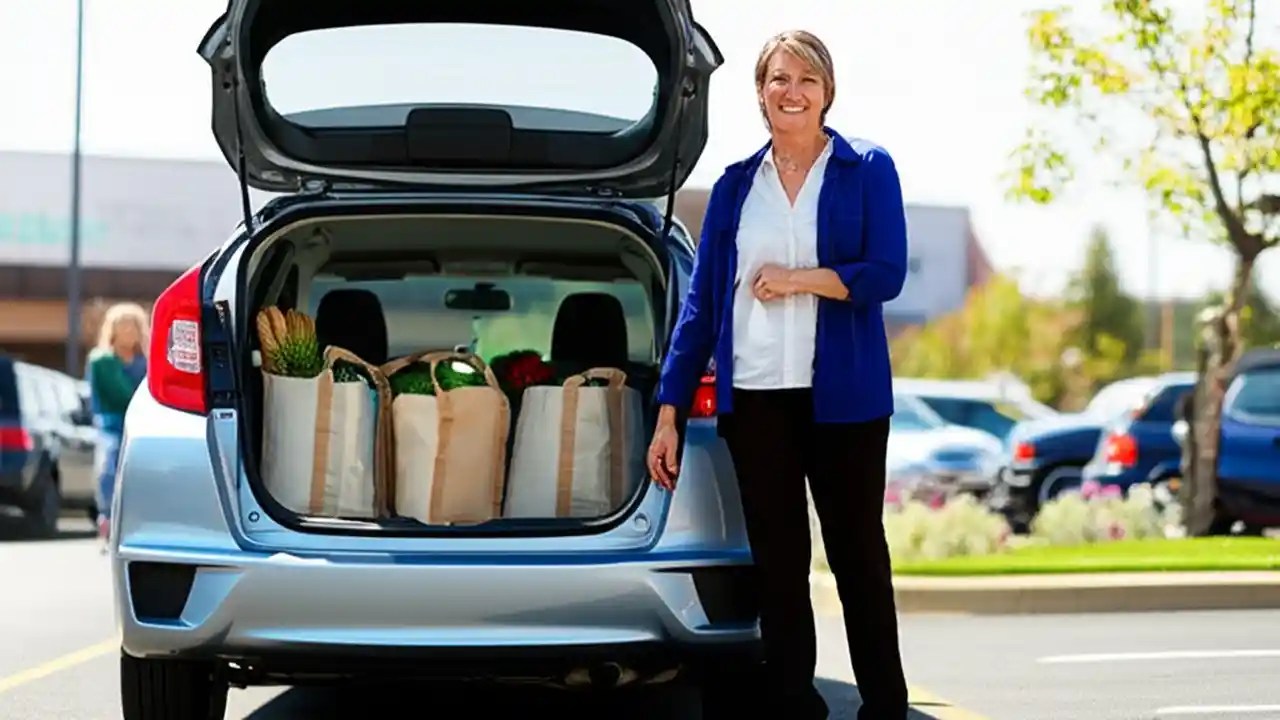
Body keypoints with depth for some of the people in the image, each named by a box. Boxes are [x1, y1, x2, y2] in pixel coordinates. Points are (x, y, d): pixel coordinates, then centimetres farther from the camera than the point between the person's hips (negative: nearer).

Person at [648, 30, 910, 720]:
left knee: (858, 554, 7)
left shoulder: (867, 170, 2)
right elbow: (700, 301, 7)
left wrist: (798, 279, -14)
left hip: (842, 396, -2)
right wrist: (669, 410, 3)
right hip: (755, 397, 2)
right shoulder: (735, 183, 9)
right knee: (776, 562, 7)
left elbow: (887, 274, -8)